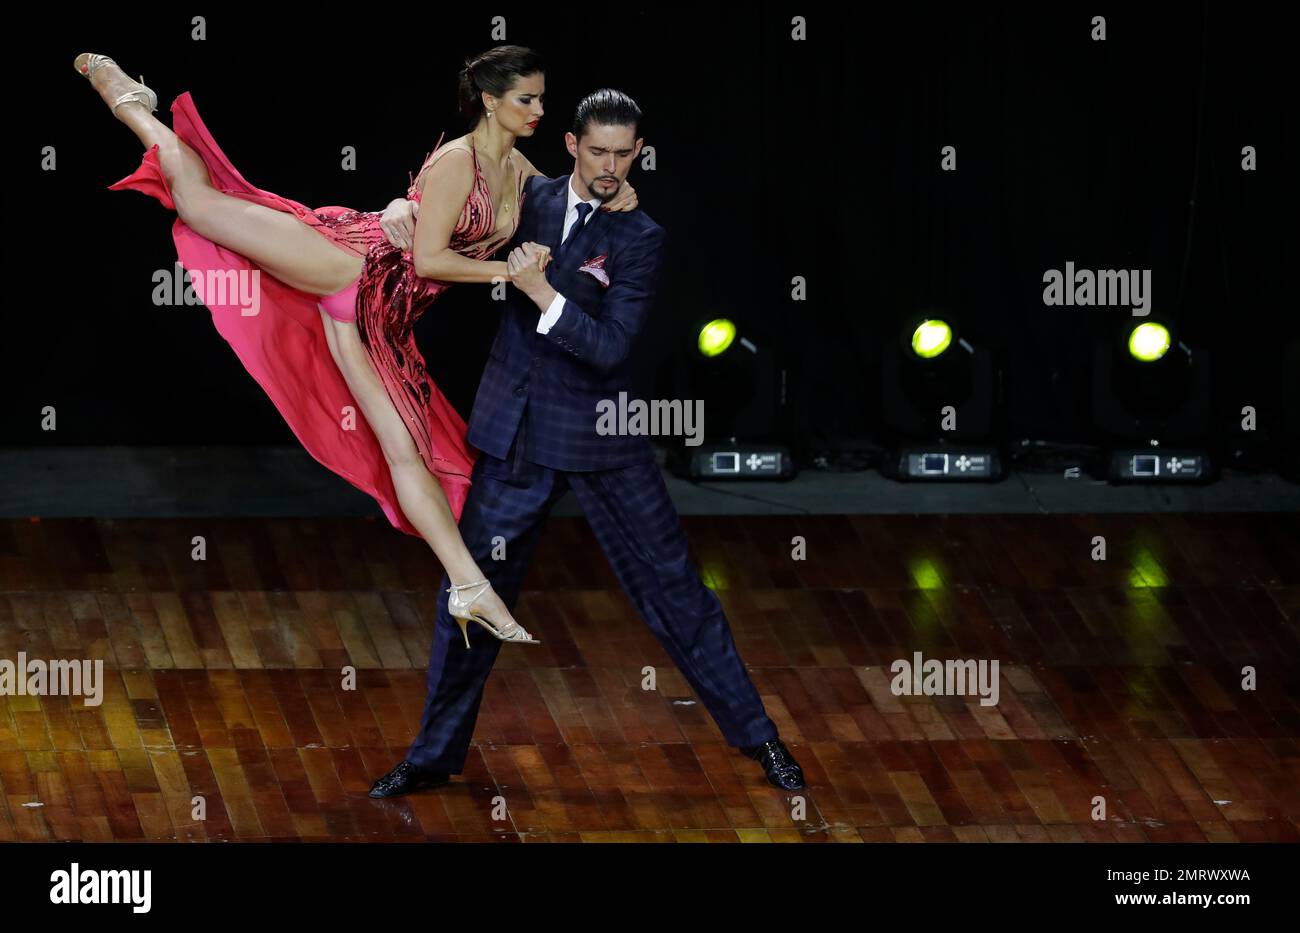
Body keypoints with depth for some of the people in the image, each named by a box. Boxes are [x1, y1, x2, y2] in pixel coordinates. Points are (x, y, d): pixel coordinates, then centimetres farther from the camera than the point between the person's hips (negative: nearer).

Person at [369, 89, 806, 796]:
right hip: (515, 437, 3)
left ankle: (756, 736, 13)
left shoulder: (639, 239, -8)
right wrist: (408, 209, -3)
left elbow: (610, 347, -18)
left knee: (672, 586, 2)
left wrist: (541, 289, -24)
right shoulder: (529, 199, 2)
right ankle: (434, 756, 20)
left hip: (600, 442, -3)